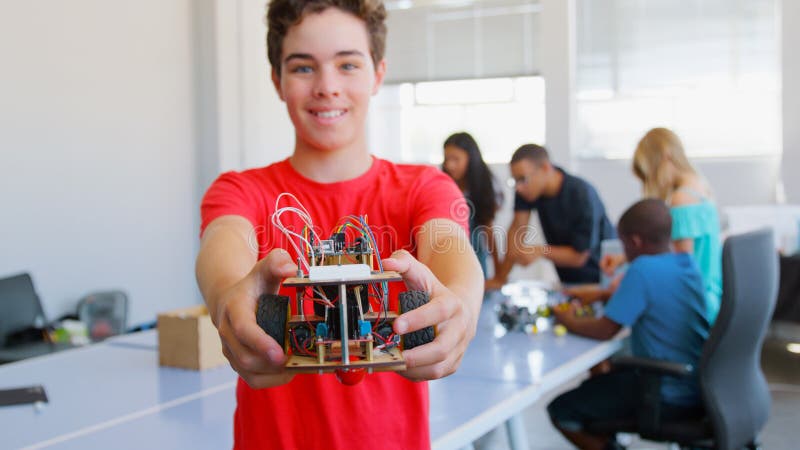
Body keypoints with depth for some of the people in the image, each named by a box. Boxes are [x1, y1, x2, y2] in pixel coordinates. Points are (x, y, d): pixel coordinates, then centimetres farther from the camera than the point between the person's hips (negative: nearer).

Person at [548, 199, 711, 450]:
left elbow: (605, 331, -17)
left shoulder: (642, 269, -19)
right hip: (698, 388, 9)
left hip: (667, 397, -9)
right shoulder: (689, 264, 5)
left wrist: (569, 322, 1)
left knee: (561, 411, 0)